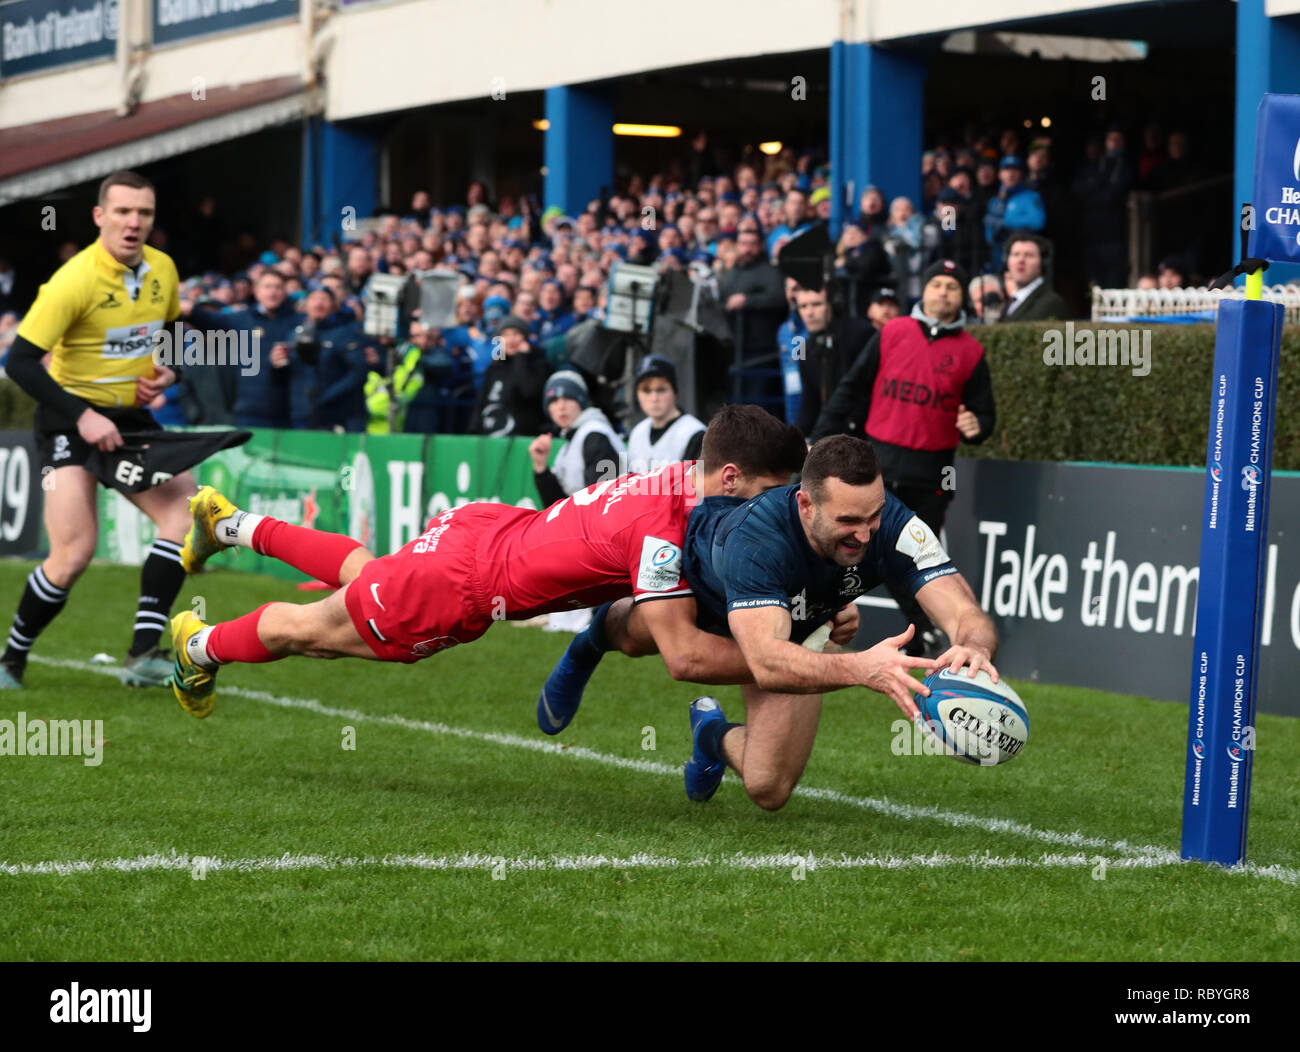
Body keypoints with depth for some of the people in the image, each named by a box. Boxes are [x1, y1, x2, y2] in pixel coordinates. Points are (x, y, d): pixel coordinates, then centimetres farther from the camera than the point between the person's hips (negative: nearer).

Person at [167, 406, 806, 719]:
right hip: (460, 581, -7)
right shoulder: (663, 532, -38)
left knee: (364, 578, 36)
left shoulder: (690, 480, -13)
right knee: (312, 630, 20)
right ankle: (202, 646, 45)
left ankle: (232, 524, 54)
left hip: (484, 531, 7)